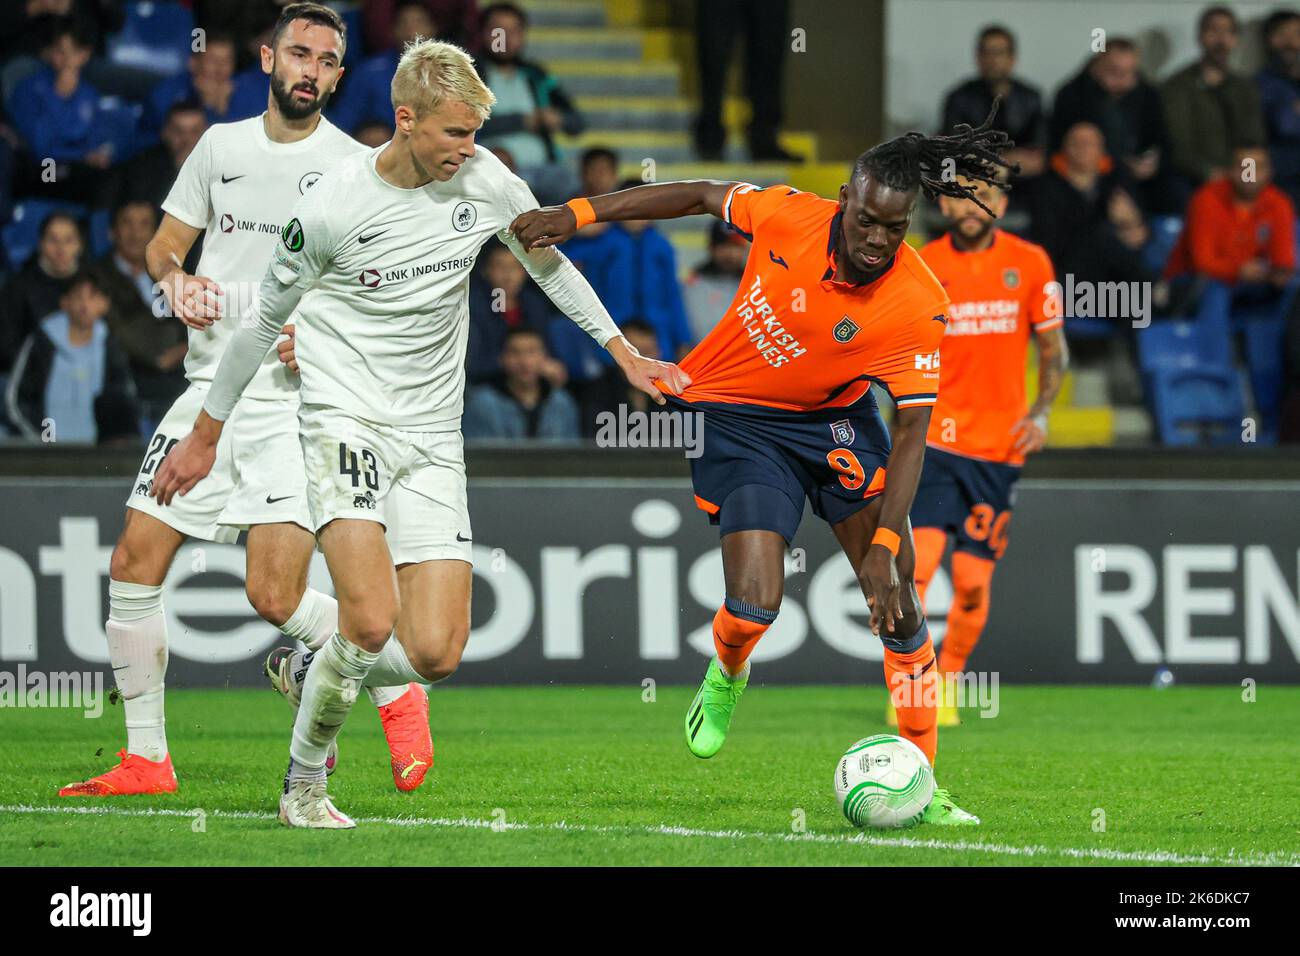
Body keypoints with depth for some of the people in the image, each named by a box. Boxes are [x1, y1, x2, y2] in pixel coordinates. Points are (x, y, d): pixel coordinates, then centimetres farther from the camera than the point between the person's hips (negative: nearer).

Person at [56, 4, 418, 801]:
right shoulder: (222, 146, 10)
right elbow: (165, 242, 20)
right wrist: (176, 282, -2)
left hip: (296, 405, -5)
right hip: (211, 392, 5)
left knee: (276, 598, -15)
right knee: (134, 564, -1)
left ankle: (398, 696, 10)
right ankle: (146, 757, 10)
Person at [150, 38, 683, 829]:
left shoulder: (486, 182, -3)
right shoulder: (333, 207, -13)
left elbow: (551, 265, 18)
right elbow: (265, 320, 2)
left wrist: (626, 355, 20)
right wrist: (206, 435, 10)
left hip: (432, 437, 4)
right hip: (345, 419, -4)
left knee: (435, 653, -7)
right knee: (372, 621, -23)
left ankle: (311, 671, 23)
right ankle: (304, 784, -2)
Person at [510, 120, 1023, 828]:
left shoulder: (919, 309, -24)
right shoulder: (788, 216, -21)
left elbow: (911, 433, -24)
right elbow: (702, 196, -1)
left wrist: (884, 548, -33)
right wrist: (577, 214, -2)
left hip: (836, 421, 1)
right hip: (735, 417, -1)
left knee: (898, 600, -10)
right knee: (755, 603, -16)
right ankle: (725, 675, 22)